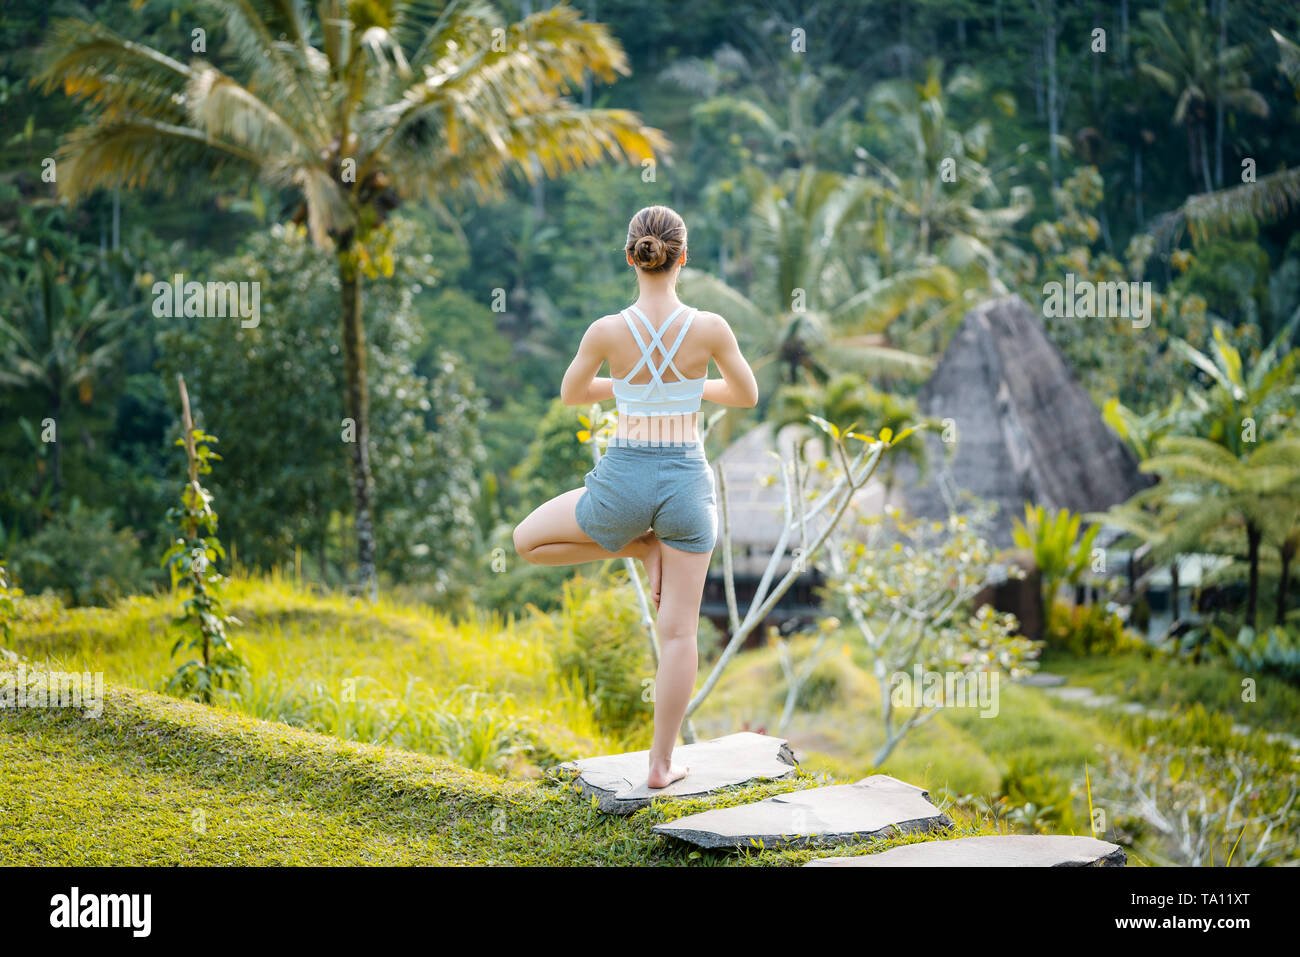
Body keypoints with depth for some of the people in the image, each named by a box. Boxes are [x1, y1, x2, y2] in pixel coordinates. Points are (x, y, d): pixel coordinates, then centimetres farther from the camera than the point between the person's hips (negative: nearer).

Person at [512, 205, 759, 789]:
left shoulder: (606, 331, -9)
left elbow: (570, 396, 9)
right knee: (678, 631, 9)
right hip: (686, 482, 1)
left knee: (527, 541, 25)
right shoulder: (710, 328, -10)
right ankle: (662, 764, 12)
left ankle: (639, 546, 18)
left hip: (623, 483, -1)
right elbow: (748, 396, 7)